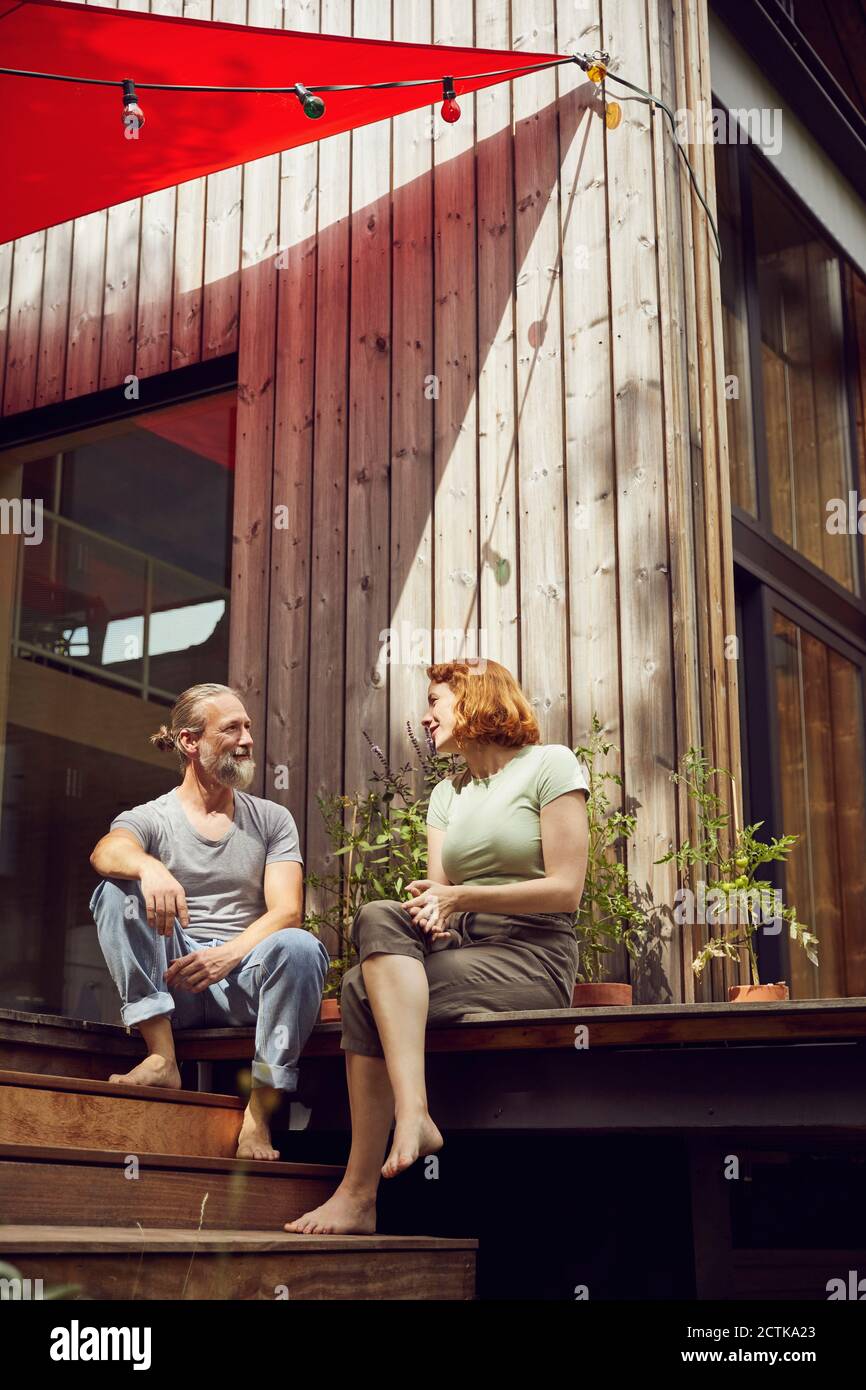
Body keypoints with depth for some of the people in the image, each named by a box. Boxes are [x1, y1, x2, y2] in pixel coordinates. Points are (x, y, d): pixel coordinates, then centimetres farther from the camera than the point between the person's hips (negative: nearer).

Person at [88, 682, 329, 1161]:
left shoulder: (272, 820, 13)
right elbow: (106, 853, -18)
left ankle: (259, 1113, -25)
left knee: (300, 946, -32)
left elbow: (285, 912, -1)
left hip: (243, 979, 0)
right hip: (169, 985, 0)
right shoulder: (149, 818, 7)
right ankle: (162, 1058, -26)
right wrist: (149, 868, -43)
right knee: (118, 891, -23)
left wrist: (228, 954, -21)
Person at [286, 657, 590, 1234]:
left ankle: (360, 1191, -29)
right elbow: (437, 893, 10)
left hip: (535, 956, -6)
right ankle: (412, 1113, -35)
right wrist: (428, 915, -15)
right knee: (378, 917, -25)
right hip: (462, 948, 6)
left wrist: (460, 898, -14)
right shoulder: (447, 794, 22)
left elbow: (566, 889, -9)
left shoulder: (550, 764, 1)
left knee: (364, 990, -25)